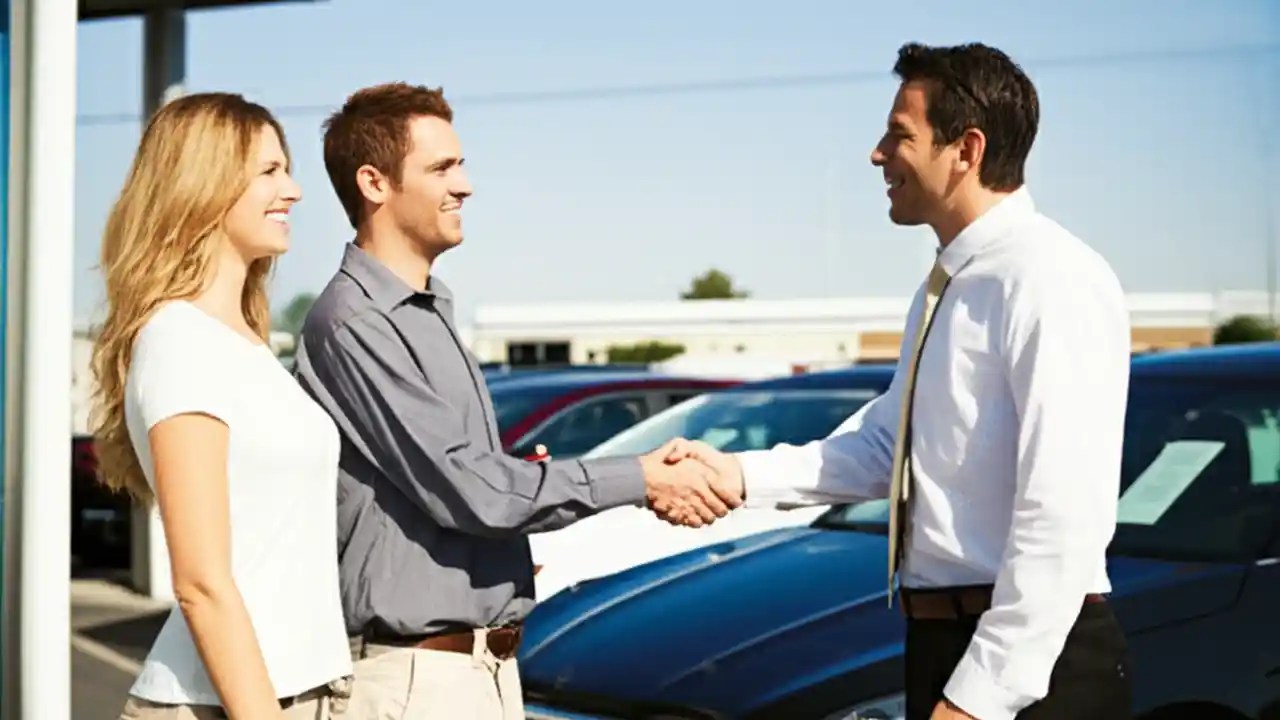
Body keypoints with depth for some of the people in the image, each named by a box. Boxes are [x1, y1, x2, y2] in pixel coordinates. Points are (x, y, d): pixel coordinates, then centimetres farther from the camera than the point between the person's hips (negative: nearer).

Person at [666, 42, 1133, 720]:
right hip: (942, 641, 9)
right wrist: (742, 474, -2)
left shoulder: (1051, 280, -17)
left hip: (1026, 662, -9)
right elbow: (885, 447, 11)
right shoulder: (945, 286, 13)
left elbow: (1065, 515, -23)